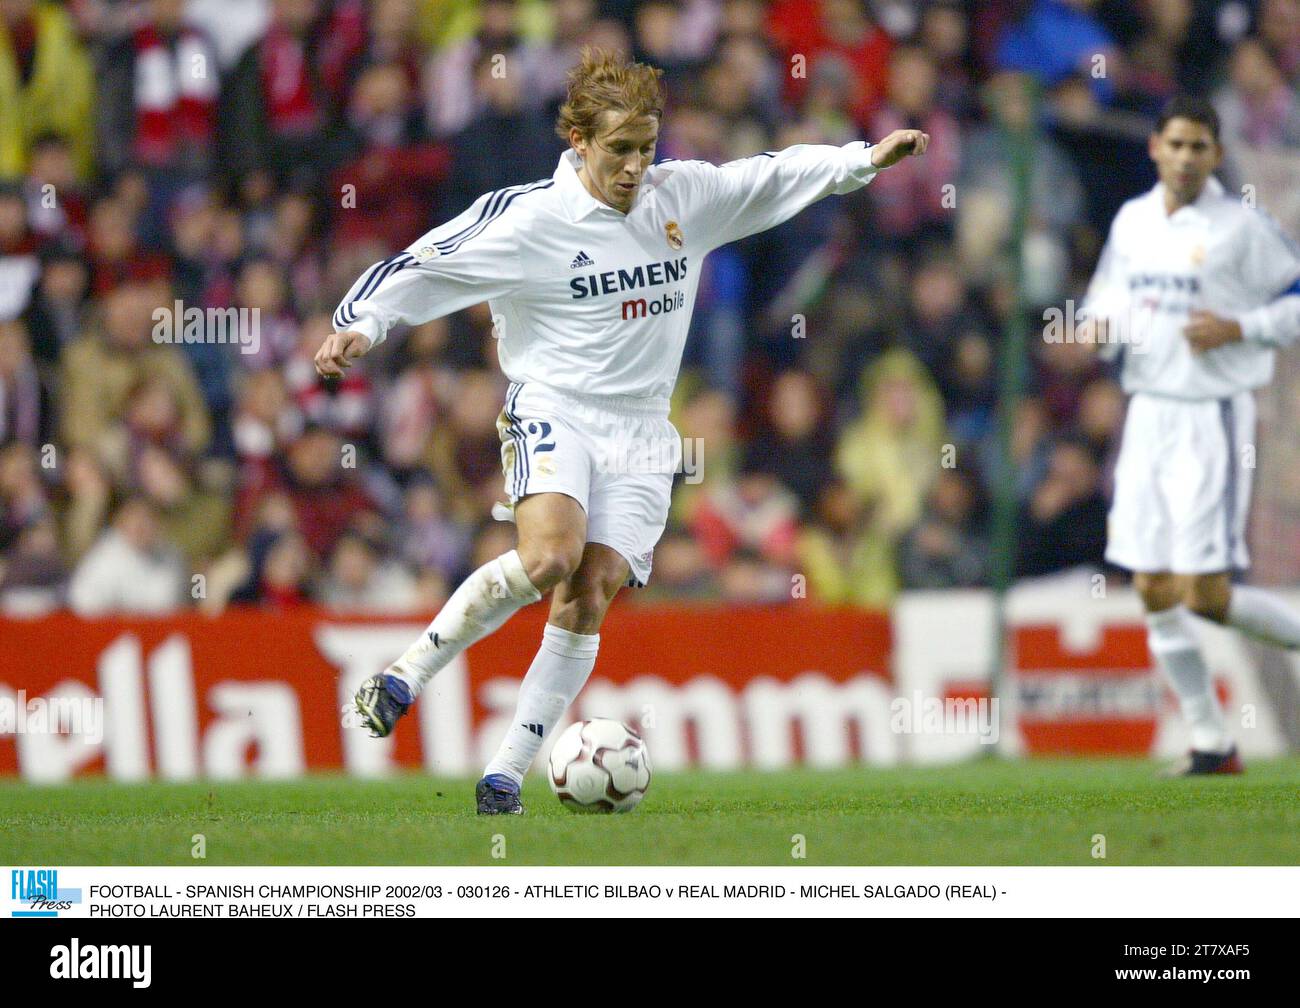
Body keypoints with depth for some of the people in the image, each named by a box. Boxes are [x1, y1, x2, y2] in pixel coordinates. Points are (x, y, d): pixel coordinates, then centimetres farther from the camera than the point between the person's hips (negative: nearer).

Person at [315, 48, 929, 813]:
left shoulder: (683, 196, 7)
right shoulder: (531, 217, -7)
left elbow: (774, 178, 19)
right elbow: (426, 268, -5)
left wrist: (867, 159, 13)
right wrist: (362, 324, -16)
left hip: (639, 435, 4)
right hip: (554, 411, -4)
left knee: (590, 598, -9)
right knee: (550, 557, -30)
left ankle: (506, 777, -4)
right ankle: (405, 678, -17)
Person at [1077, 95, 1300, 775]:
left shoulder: (1241, 227, -8)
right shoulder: (1131, 221, 9)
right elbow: (1110, 289, 24)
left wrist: (1239, 329, -18)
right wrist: (1097, 325, 3)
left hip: (1212, 418, -6)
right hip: (1147, 413, 6)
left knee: (1205, 594, -12)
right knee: (1155, 592, 4)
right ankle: (1212, 744, 12)